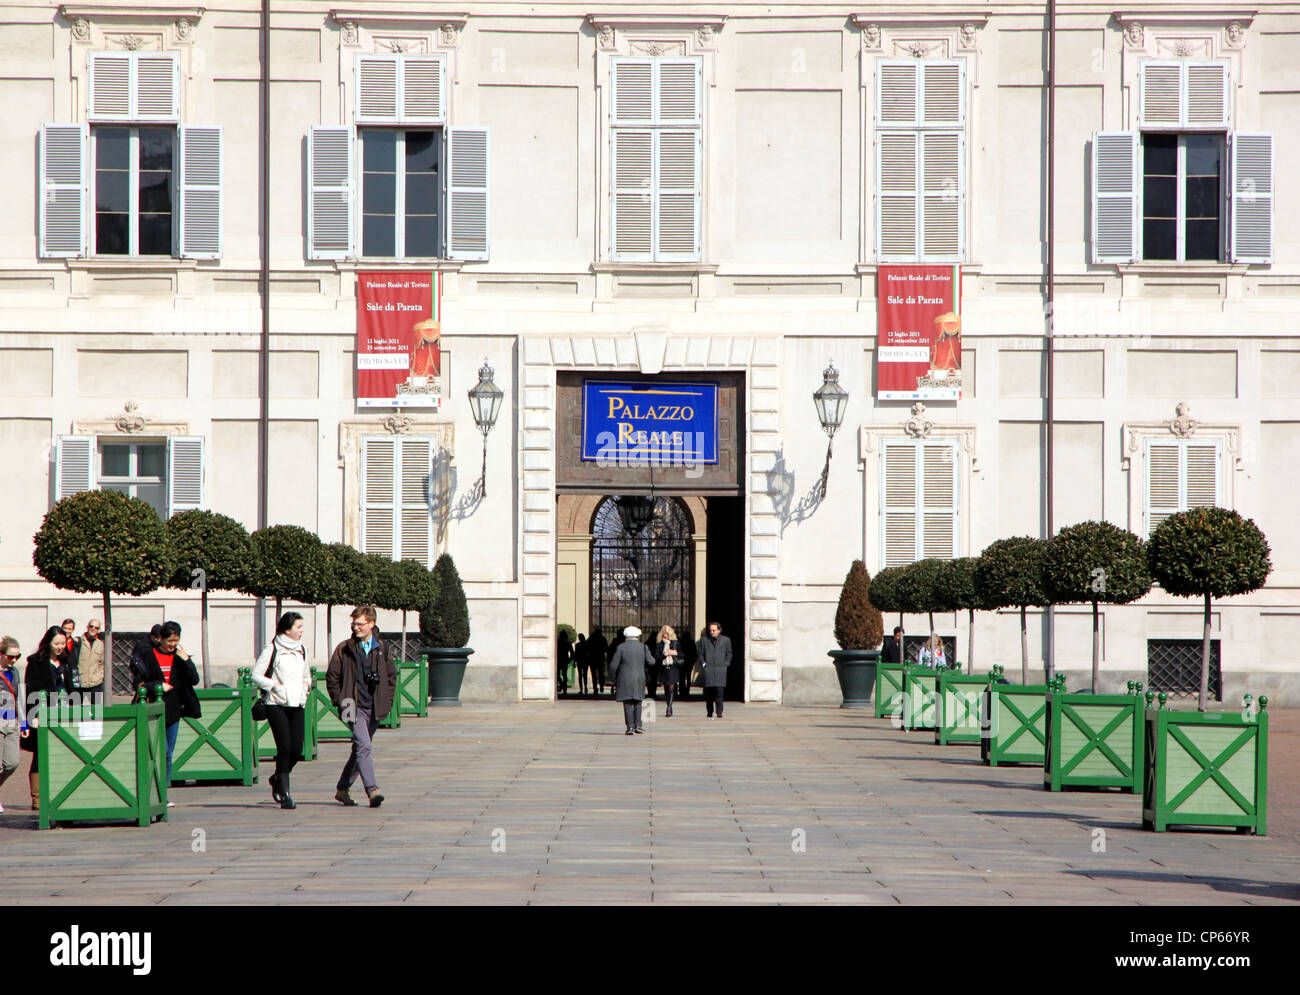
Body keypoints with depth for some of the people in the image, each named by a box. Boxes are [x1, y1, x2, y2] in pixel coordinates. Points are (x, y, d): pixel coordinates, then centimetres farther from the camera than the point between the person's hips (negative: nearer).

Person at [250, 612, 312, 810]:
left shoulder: (302, 649, 16)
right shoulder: (272, 649, -2)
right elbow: (256, 675, -2)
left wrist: (306, 685, 7)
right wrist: (275, 685, -12)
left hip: (298, 705, 5)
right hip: (277, 704, -5)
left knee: (297, 749, -2)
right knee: (284, 747, -11)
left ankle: (277, 778, 26)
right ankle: (285, 794, -4)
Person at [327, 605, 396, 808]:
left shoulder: (382, 648, 7)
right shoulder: (344, 649, 0)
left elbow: (391, 676, 16)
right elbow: (332, 677, 5)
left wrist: (387, 701, 8)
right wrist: (340, 701, -2)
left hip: (375, 709, 4)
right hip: (355, 707, -4)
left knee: (360, 749, 12)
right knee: (364, 747, -19)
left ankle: (343, 788, 27)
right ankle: (372, 790, -26)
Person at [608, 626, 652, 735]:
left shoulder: (621, 647, -5)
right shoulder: (643, 647, 0)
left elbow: (613, 665, -6)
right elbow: (651, 661, -6)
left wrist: (612, 679, 7)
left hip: (625, 679, -2)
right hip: (639, 679, 2)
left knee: (628, 703, 1)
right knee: (637, 702, 14)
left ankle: (630, 726, -5)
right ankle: (638, 725, 8)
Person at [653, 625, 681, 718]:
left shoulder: (676, 643, 7)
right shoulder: (659, 644, 6)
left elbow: (682, 654, 13)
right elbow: (656, 657, -2)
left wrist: (675, 653, -7)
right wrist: (665, 654, -17)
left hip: (673, 667, -2)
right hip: (663, 668, 2)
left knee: (671, 687, -14)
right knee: (666, 689, 6)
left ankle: (668, 710, -18)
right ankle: (669, 710, 18)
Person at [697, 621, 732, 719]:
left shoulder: (726, 640, 10)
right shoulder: (704, 640, 10)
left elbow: (729, 654, 18)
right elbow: (700, 653, 16)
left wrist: (726, 664, 7)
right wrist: (703, 663, 5)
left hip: (720, 668, -1)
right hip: (708, 669, 1)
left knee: (719, 690, -12)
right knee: (708, 691, -1)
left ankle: (719, 712, -9)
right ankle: (710, 712, 9)